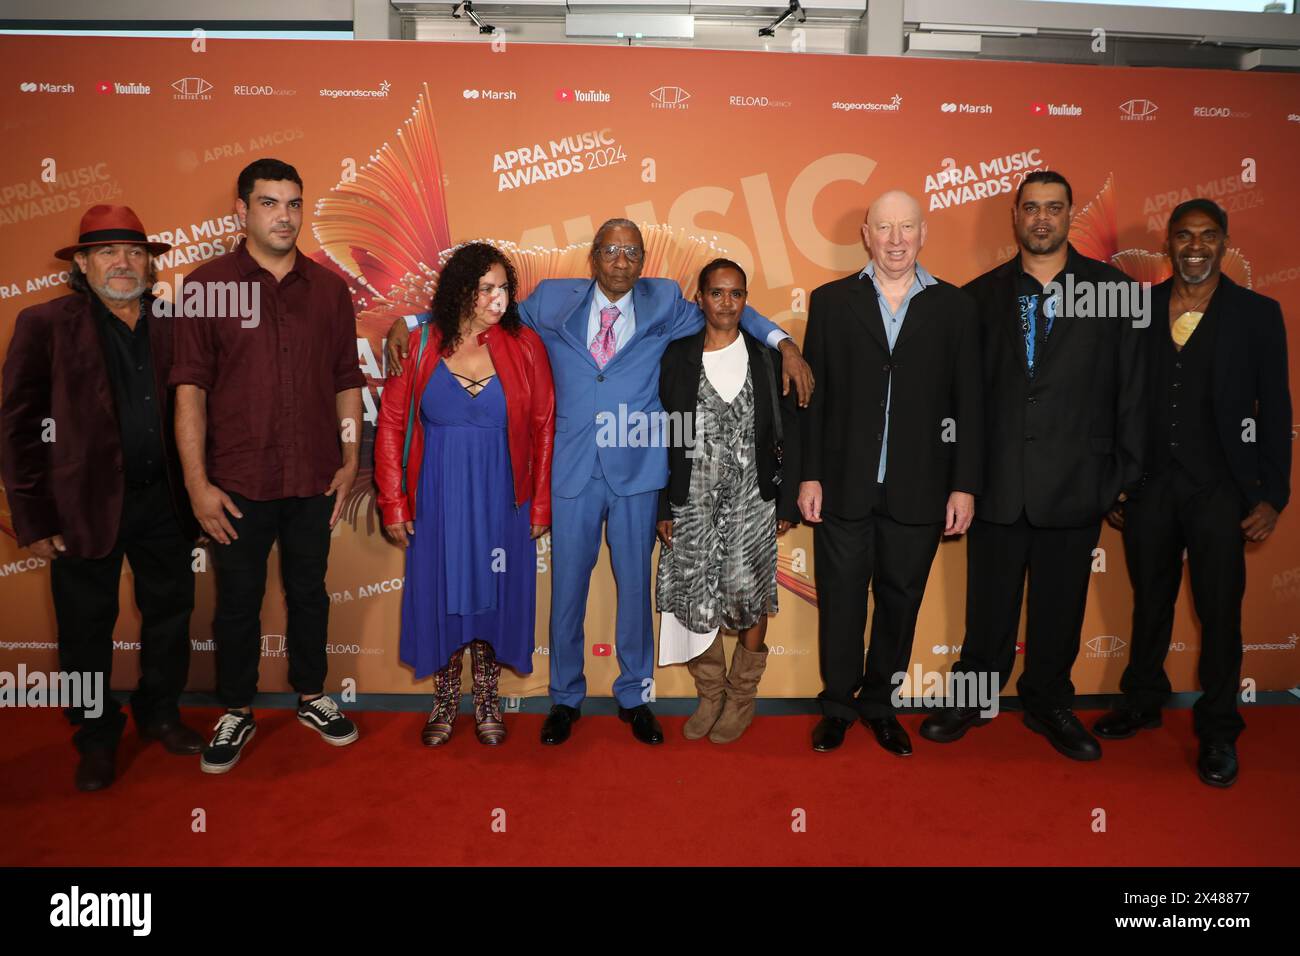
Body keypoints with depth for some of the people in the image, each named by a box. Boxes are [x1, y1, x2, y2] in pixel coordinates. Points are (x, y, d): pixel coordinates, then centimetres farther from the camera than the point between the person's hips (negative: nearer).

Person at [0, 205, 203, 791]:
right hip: (86, 506, -3)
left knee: (170, 612, 14)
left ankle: (160, 715, 35)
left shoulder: (171, 325, 5)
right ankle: (97, 738, 28)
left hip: (163, 501, 3)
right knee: (87, 629, 10)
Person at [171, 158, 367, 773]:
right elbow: (190, 388, -7)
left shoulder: (329, 288, 4)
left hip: (314, 480, 2)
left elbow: (347, 381, 8)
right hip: (238, 482, -2)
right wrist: (197, 482, -10)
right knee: (238, 602, 11)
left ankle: (311, 697, 34)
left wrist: (349, 461, 4)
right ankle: (236, 712, 30)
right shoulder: (206, 285, -4)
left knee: (309, 592, 16)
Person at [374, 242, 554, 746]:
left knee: (492, 596, 10)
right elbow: (391, 425, 0)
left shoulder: (524, 346, -4)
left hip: (500, 500, 0)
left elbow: (543, 429, -1)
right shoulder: (420, 346, -4)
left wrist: (539, 506, -2)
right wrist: (393, 503, -2)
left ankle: (486, 700, 29)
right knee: (441, 596, 10)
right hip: (437, 500, 0)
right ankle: (445, 701, 29)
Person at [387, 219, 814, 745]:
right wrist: (408, 322, 6)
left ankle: (635, 696, 27)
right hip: (572, 467, 0)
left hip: (637, 467, 0)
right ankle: (565, 697, 26)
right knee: (567, 585, 7)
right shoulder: (552, 300, 5)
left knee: (635, 584, 9)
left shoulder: (664, 303, 5)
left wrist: (784, 343, 1)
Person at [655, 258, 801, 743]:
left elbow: (790, 433, 4)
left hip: (752, 503, 0)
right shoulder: (677, 357, 2)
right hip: (692, 503, 1)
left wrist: (788, 503, 0)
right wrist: (663, 507, 0)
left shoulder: (767, 357, 2)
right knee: (696, 602, 3)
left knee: (750, 602, 2)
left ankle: (741, 697, 24)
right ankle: (710, 695, 26)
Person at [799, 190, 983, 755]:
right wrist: (809, 476, -2)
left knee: (899, 602, 11)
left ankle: (879, 703, 30)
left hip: (917, 491, 1)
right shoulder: (830, 302, 4)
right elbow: (812, 396, 2)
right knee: (840, 602, 7)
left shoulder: (954, 307, 5)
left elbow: (968, 403, 3)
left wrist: (964, 486, -1)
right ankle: (838, 705, 25)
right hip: (843, 487, -1)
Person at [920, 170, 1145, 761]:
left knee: (1060, 604, 12)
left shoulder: (1109, 287, 3)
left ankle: (1048, 703, 31)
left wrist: (1128, 474, 0)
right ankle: (974, 696, 29)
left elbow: (1130, 387, 3)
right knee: (989, 603, 10)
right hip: (998, 482, 0)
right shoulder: (981, 295, 5)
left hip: (1075, 483, 0)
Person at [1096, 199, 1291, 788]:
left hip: (1220, 488, -2)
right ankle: (1141, 703, 33)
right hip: (1149, 484, 2)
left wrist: (1272, 495, -5)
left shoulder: (1257, 314, 0)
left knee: (1220, 610, 5)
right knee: (1150, 602, 15)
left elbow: (1274, 409, 0)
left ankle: (1218, 732, 21)